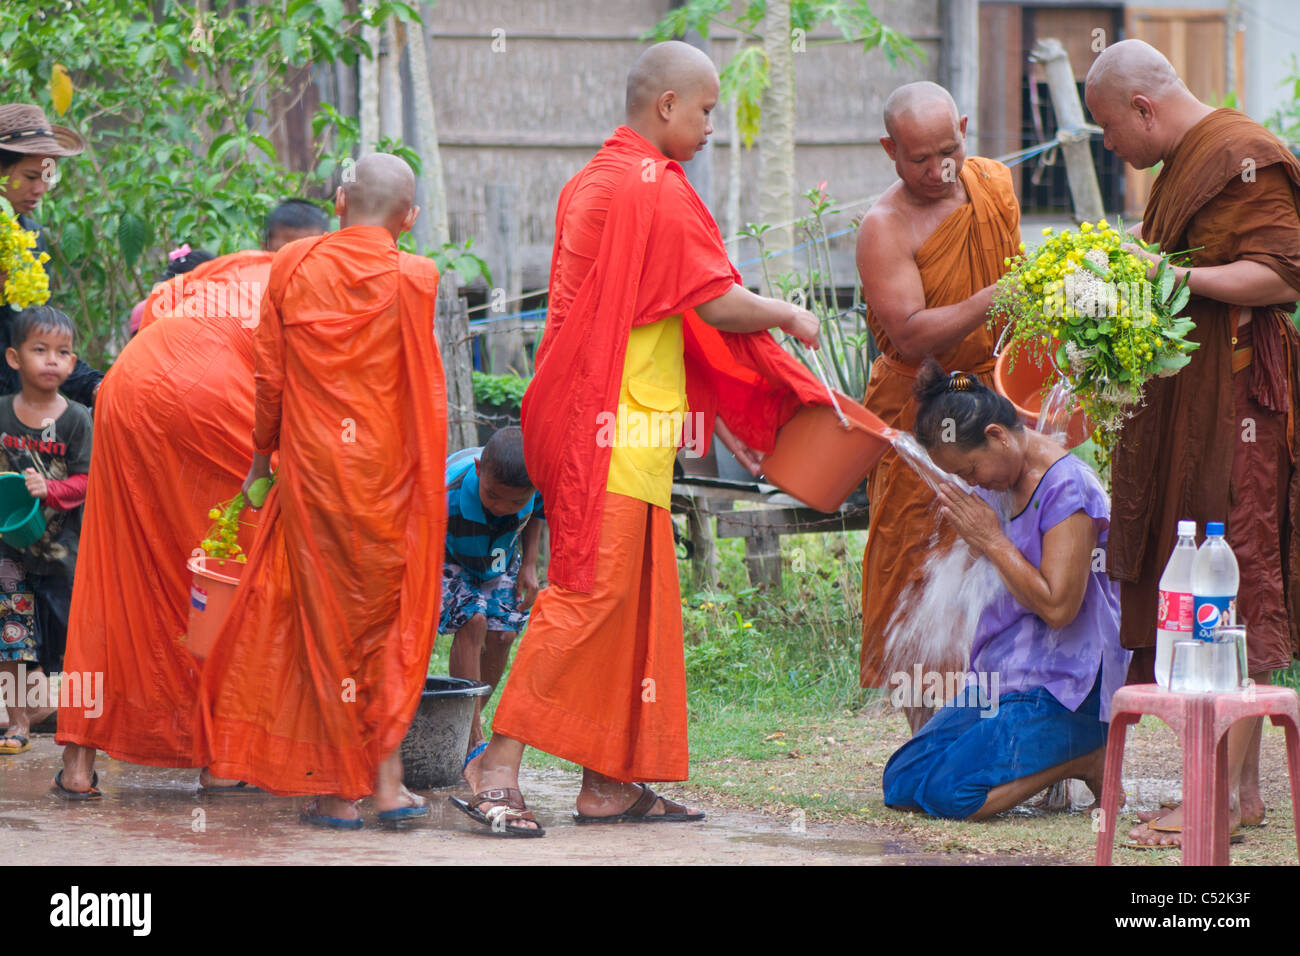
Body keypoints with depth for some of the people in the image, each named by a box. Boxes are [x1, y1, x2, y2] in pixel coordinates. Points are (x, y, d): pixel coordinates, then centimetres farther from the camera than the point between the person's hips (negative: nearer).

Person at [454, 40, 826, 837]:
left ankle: (610, 782, 13)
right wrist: (788, 316, 7)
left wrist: (711, 409, 24)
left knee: (631, 600, 12)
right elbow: (717, 304, -13)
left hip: (591, 419, 10)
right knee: (591, 593, -12)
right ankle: (499, 765, -16)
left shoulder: (592, 182, 19)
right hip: (621, 430, -10)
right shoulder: (656, 188, -11)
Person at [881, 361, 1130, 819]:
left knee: (948, 793, -22)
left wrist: (993, 540, -15)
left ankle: (1085, 760, -4)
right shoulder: (1001, 485, 9)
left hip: (1060, 686, -9)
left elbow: (1058, 606, -21)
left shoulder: (1067, 488, -17)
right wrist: (965, 527, 2)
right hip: (999, 674, 9)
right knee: (901, 783, -2)